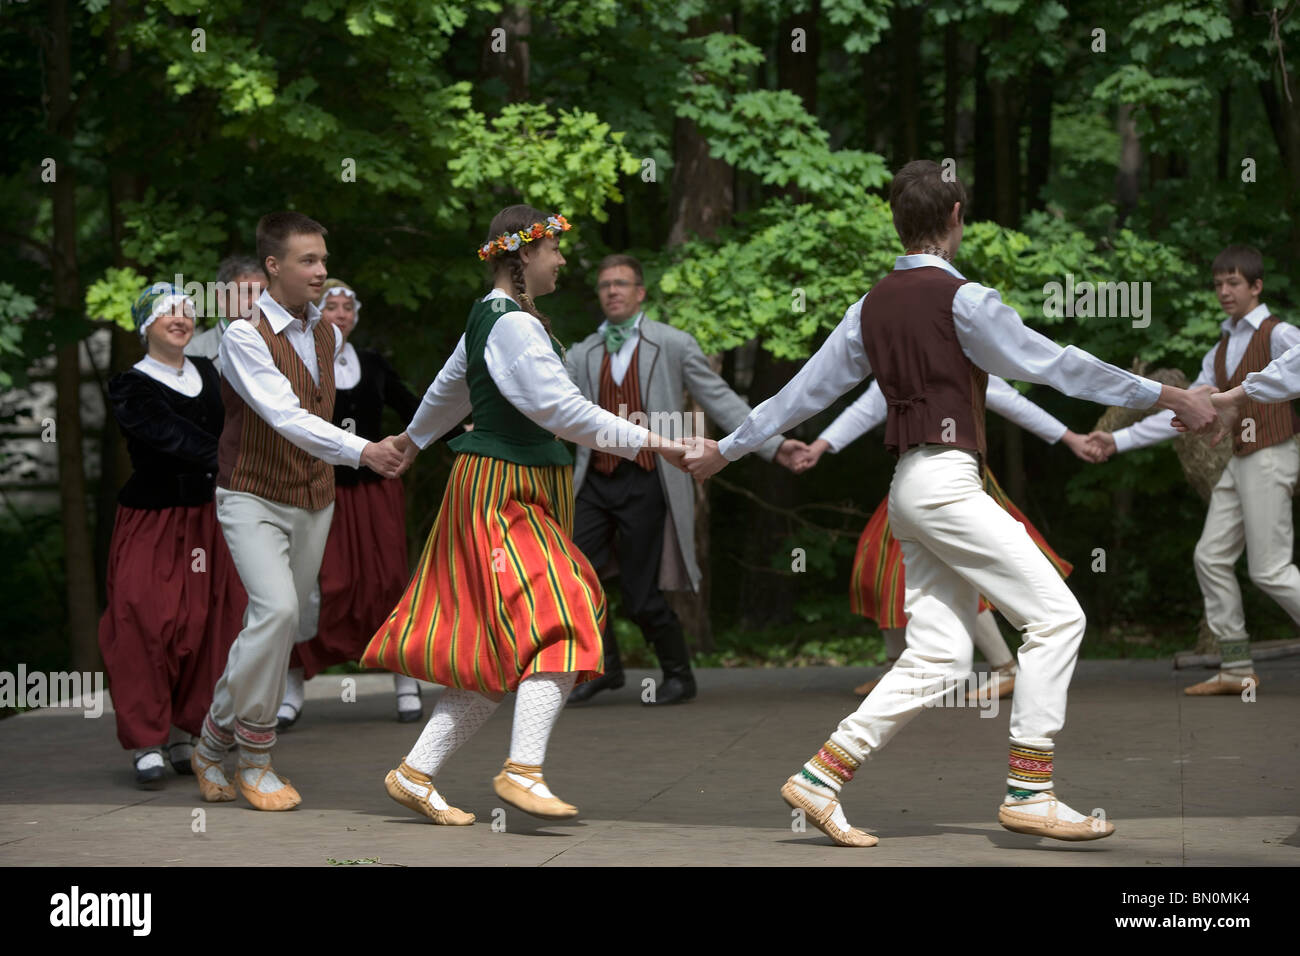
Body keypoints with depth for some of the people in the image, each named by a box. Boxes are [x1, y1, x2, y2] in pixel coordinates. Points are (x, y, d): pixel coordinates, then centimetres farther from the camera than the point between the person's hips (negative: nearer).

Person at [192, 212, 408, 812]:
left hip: (314, 498, 7)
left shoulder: (328, 334, 5)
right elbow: (285, 416, -29)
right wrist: (361, 452, -39)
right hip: (253, 497, -7)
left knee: (281, 627, 8)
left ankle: (213, 748, 24)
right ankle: (254, 759, -10)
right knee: (277, 609, -24)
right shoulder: (245, 335, -17)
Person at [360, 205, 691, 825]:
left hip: (519, 494, 10)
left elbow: (451, 387, 32)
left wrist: (415, 438, 49)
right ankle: (522, 770, -22)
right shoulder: (514, 325, -16)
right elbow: (564, 411, -22)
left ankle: (416, 774, 10)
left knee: (496, 655, 8)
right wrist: (651, 442, -21)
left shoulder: (489, 317, 16)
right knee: (561, 624, -18)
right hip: (504, 491, -10)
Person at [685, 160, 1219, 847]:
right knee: (1055, 616, -5)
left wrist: (727, 449, 30)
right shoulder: (961, 298, -9)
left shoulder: (872, 306, 14)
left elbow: (806, 388, 18)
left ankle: (820, 777, 4)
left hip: (911, 487, 8)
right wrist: (1162, 396, -2)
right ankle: (1028, 791, -7)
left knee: (938, 658, 7)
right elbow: (1052, 364, -8)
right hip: (946, 480, -8)